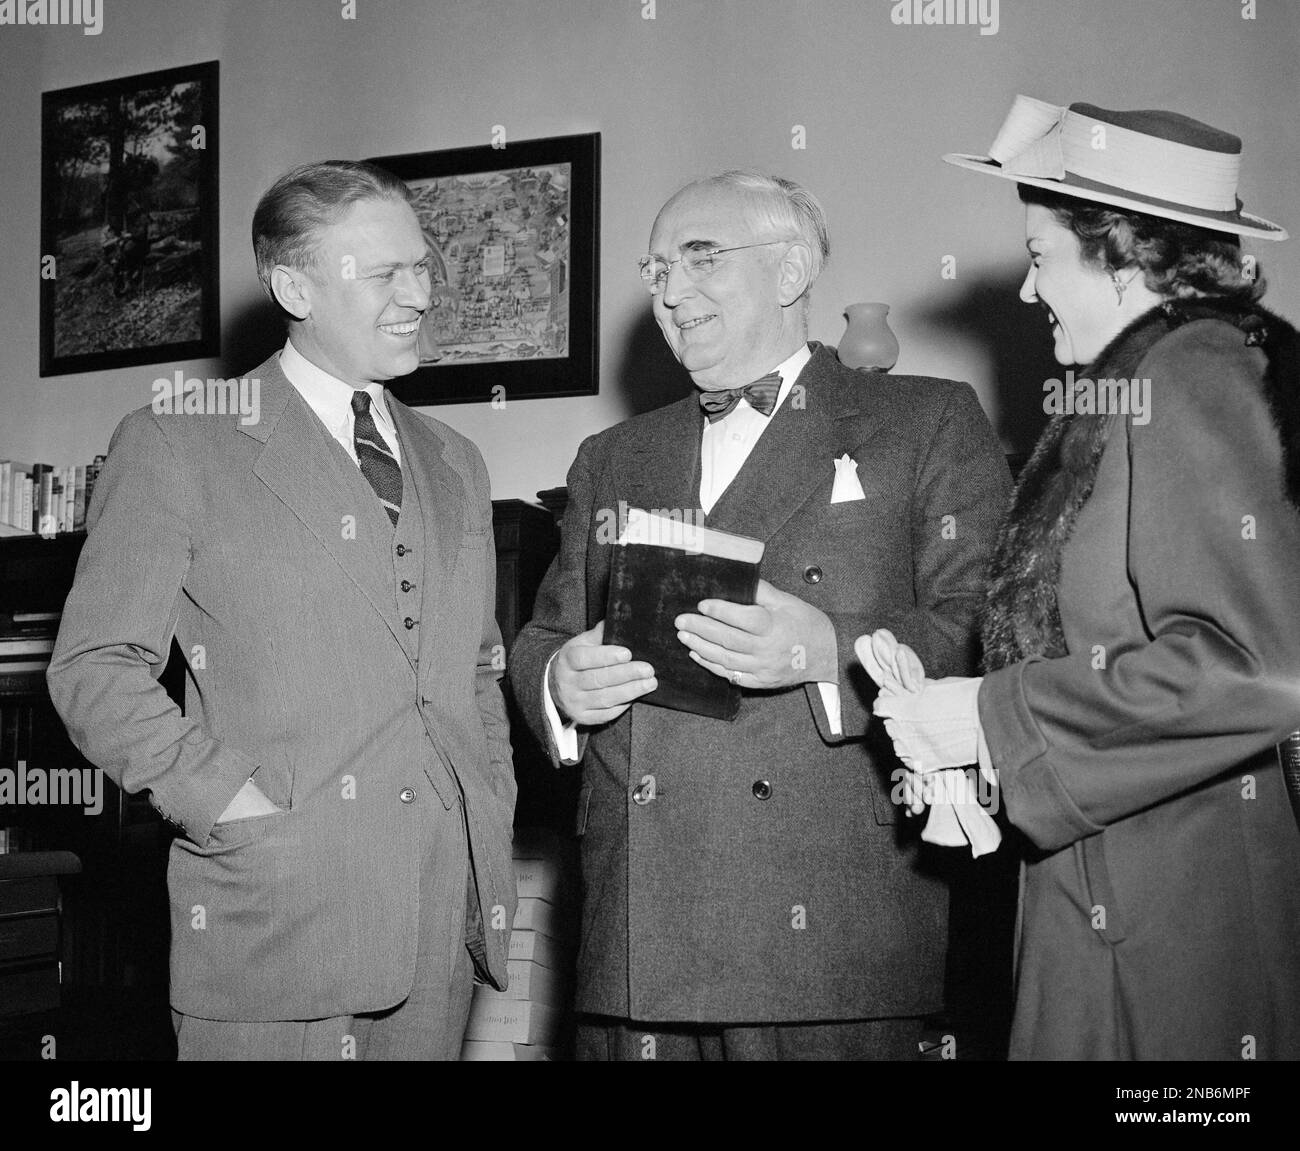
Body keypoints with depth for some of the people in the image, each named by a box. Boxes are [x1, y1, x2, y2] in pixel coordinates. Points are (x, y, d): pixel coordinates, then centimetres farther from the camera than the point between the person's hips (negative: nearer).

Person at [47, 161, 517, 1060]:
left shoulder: (455, 465, 17)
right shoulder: (176, 444, -1)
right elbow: (95, 667, -5)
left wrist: (492, 842, 10)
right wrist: (227, 800, -14)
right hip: (275, 911, -5)